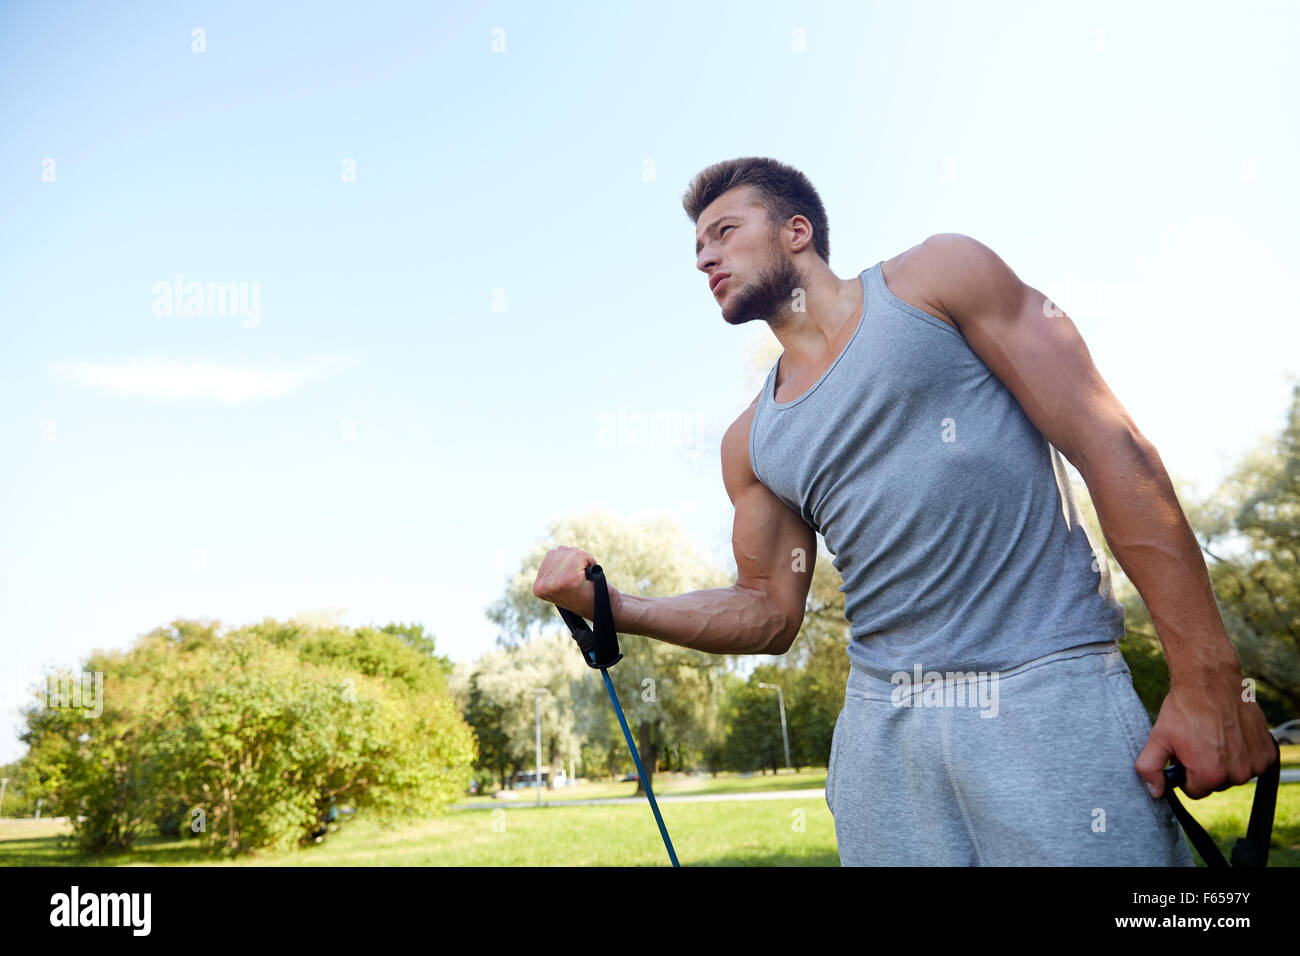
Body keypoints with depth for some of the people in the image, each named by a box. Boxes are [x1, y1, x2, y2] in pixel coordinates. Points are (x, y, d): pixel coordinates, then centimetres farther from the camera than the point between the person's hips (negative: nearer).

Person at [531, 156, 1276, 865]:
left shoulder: (937, 277, 2)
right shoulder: (752, 442, 14)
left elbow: (1112, 447, -4)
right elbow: (771, 612, 14)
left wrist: (1208, 677, -11)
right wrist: (609, 605, 0)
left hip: (1050, 690, -4)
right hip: (884, 722, 4)